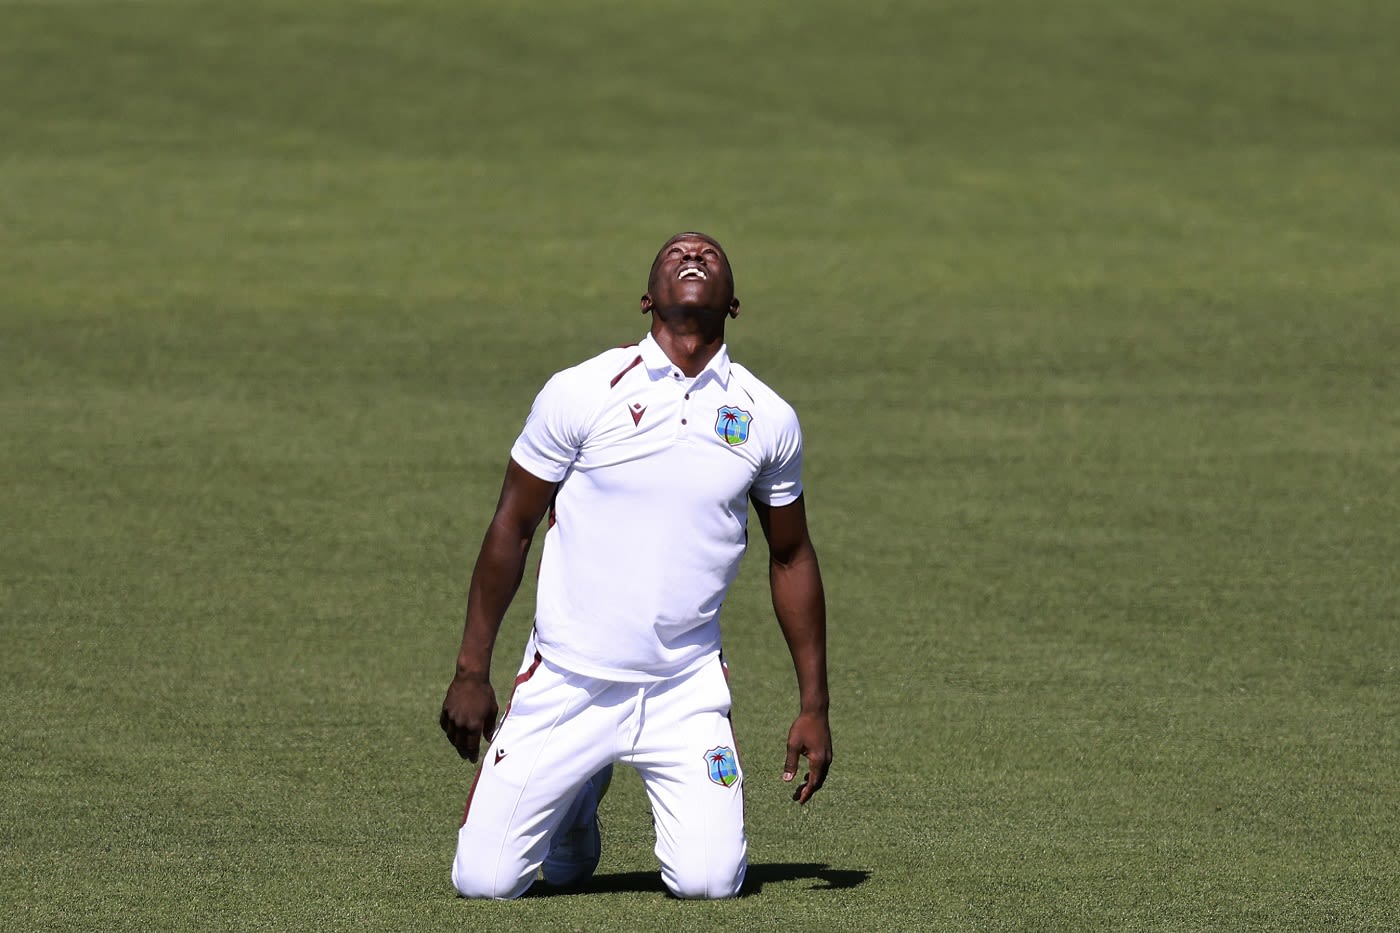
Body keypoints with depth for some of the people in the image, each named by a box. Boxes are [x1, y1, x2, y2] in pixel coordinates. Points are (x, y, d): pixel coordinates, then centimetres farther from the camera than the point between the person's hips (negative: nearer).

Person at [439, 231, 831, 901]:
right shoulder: (581, 393, -6)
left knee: (709, 882, -13)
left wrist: (814, 705, 10)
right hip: (569, 686, -1)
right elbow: (511, 530, 2)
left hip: (684, 690, 1)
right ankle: (580, 797, 26)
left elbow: (791, 557, 13)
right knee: (484, 881, -7)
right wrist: (471, 674, 0)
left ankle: (678, 802, 23)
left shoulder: (768, 418, 1)